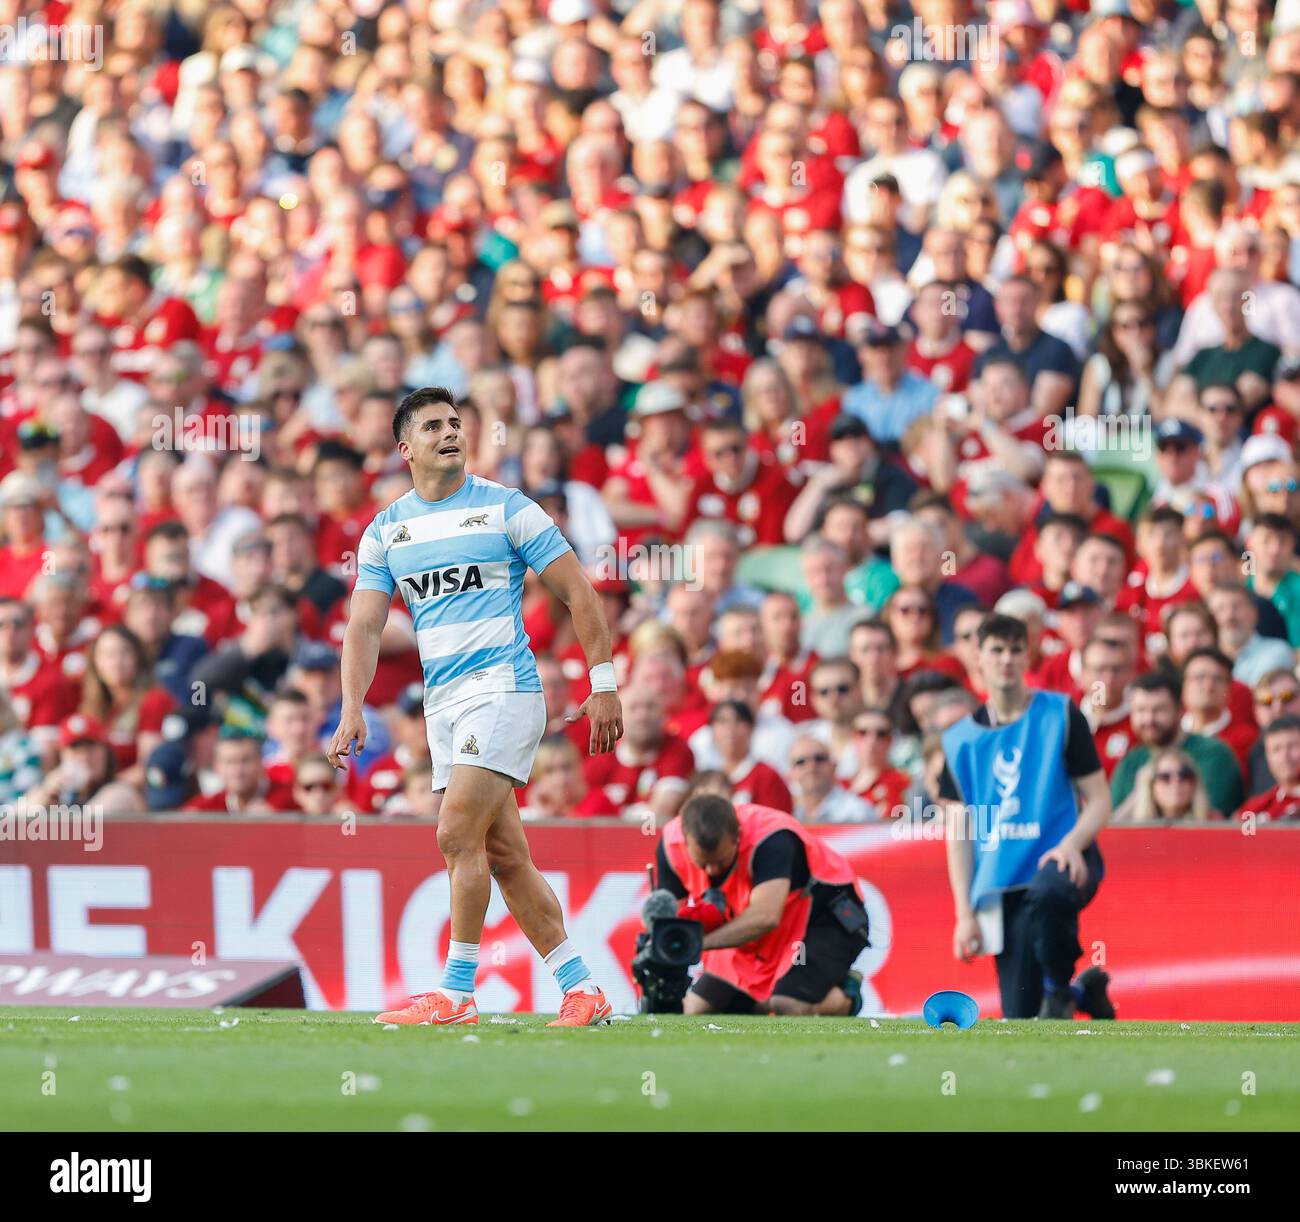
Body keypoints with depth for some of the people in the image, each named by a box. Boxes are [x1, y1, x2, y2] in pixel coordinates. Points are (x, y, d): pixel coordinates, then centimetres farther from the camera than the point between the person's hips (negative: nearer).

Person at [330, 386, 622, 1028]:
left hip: (503, 687, -6)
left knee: (457, 835, -16)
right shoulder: (385, 530, 10)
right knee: (503, 855, 5)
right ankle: (581, 989, 11)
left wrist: (603, 684, -4)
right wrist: (352, 708, -10)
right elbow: (364, 624, 4)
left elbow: (577, 593, 0)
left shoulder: (506, 509, -3)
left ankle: (456, 993, -10)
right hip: (443, 704, 6)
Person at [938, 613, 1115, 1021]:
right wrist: (965, 914, 4)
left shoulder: (1061, 716, 4)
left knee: (1045, 893, -41)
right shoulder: (960, 739, 12)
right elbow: (960, 833, 12)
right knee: (1019, 1014, -6)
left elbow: (1098, 801, 1)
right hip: (1002, 885, 3)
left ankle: (1061, 988, -16)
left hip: (1060, 861, -3)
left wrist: (1072, 844, -20)